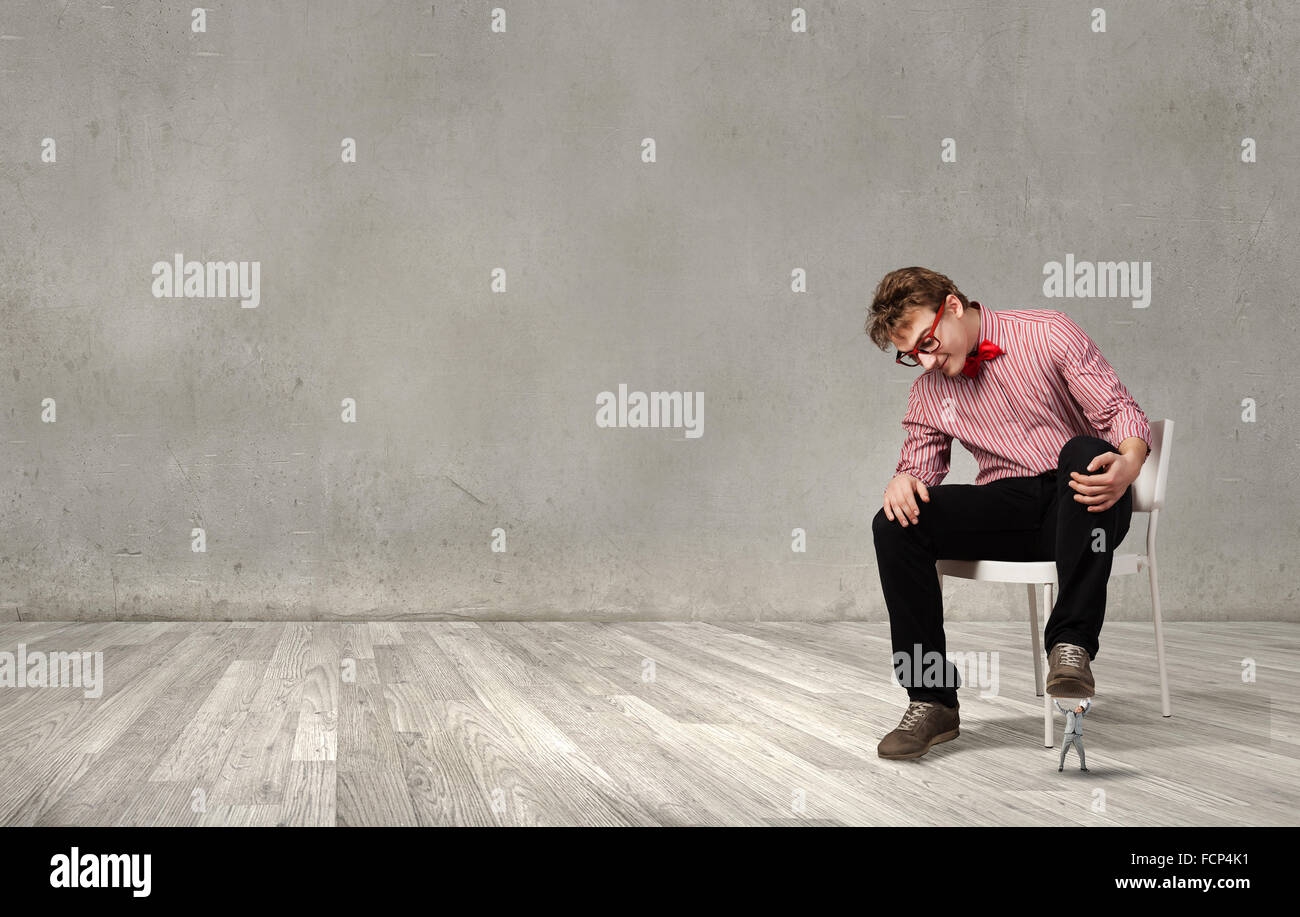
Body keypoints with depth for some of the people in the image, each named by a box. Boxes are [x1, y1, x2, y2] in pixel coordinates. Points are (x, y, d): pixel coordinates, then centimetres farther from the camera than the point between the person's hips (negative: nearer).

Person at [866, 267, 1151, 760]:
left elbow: (1120, 410, -5)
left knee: (1084, 451, -38)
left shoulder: (1048, 333, -1)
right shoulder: (926, 391, 12)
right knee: (895, 525, -21)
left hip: (1075, 502, -3)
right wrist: (903, 481, -14)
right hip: (1006, 507, 3)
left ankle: (1071, 644, -37)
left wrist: (1128, 465, -28)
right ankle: (931, 698, -18)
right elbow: (921, 461, 13)